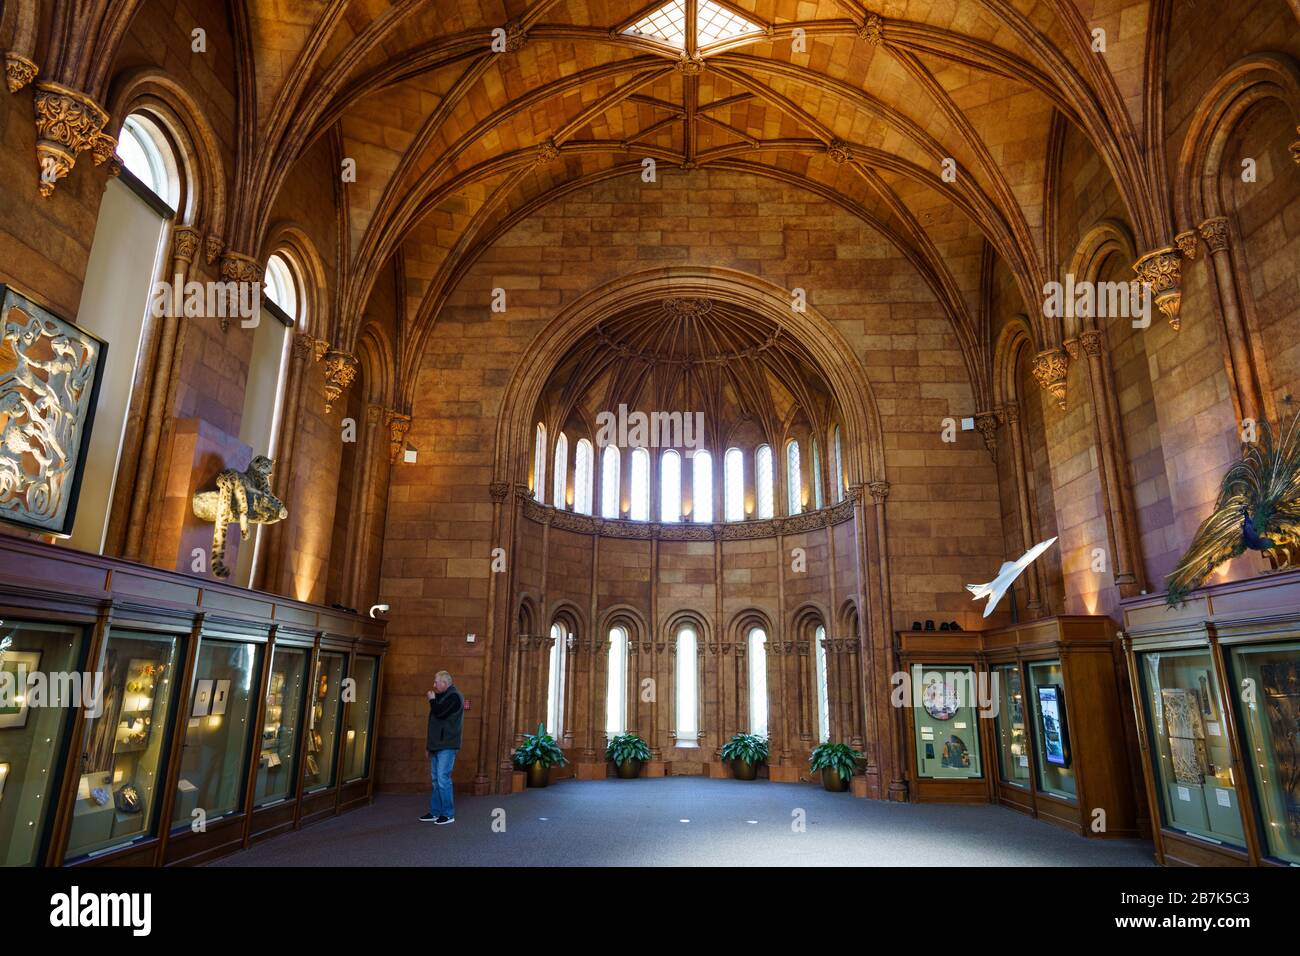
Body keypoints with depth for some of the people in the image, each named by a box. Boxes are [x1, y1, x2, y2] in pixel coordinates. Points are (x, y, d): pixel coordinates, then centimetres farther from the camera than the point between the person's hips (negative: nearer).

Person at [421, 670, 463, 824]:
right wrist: (429, 739, 16)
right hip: (437, 745, 10)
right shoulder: (443, 696, 17)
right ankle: (435, 812, 18)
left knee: (443, 779, -9)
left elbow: (439, 713, -24)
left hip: (446, 746, -10)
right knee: (436, 779, 12)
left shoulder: (453, 696, -12)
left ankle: (448, 814, -3)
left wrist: (432, 699, -7)